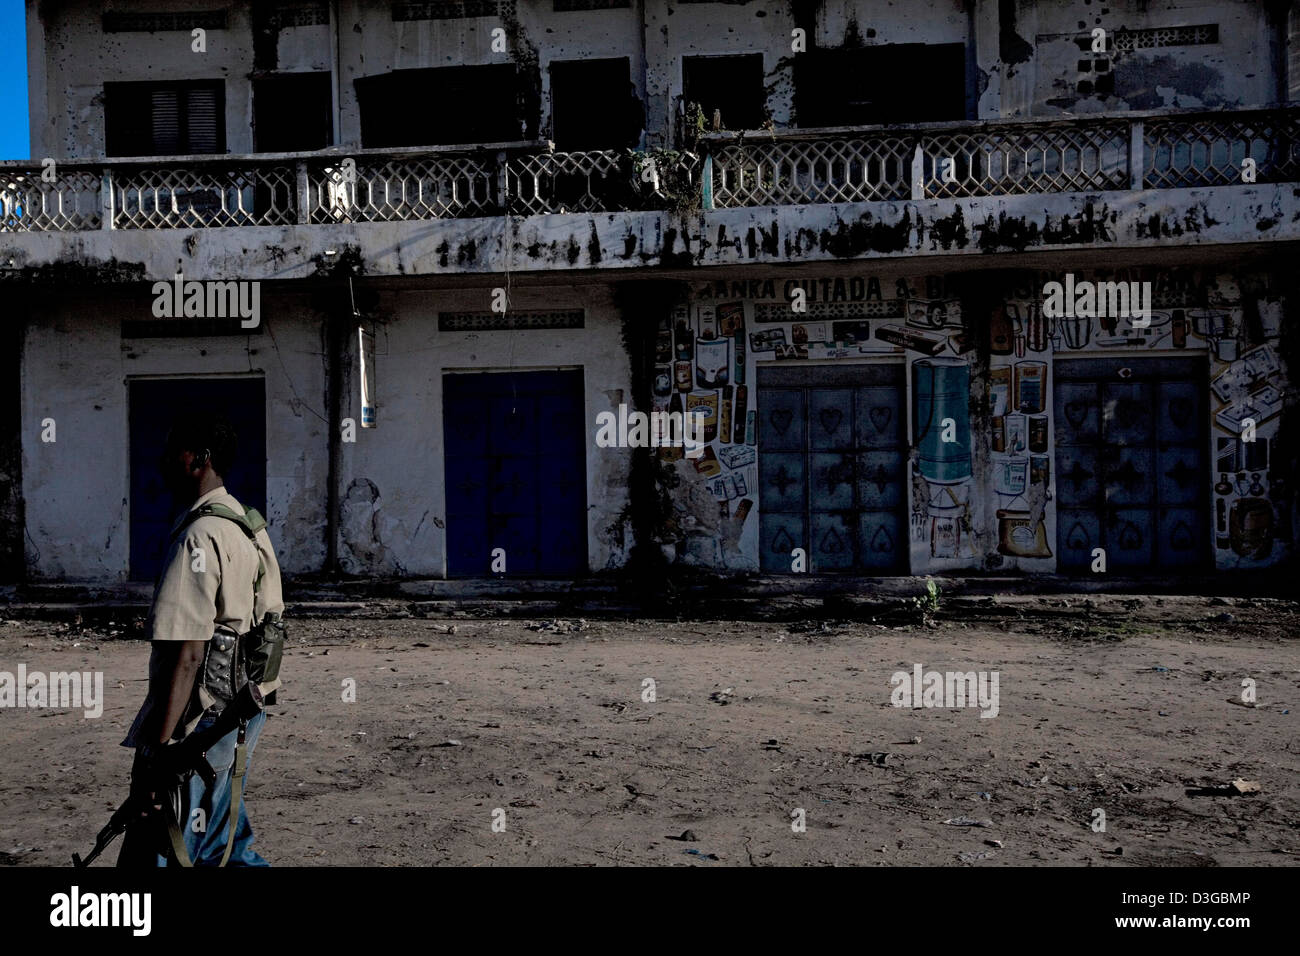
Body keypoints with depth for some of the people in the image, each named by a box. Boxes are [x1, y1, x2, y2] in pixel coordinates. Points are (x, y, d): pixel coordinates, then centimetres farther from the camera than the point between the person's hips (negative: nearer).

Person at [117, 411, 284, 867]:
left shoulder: (198, 537, -18)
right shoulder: (250, 526, 11)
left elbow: (186, 655, -23)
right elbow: (268, 622, 16)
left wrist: (155, 754, -20)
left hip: (200, 726, -10)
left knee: (154, 853, 0)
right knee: (224, 849, 20)